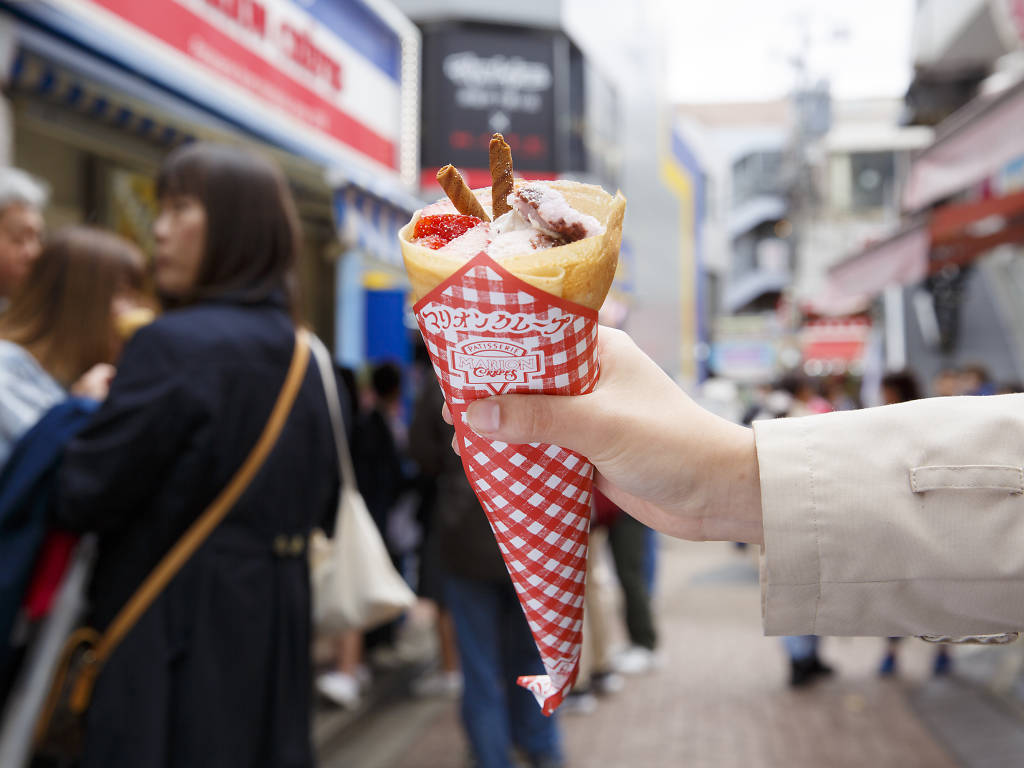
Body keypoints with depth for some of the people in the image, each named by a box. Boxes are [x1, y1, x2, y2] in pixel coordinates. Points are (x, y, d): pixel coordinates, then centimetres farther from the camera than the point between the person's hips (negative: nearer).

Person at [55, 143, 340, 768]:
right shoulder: (296, 355, 8)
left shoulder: (176, 345, -17)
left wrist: (89, 412, 3)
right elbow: (323, 503, 15)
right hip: (272, 629, 8)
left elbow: (83, 496, -13)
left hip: (176, 631, -8)